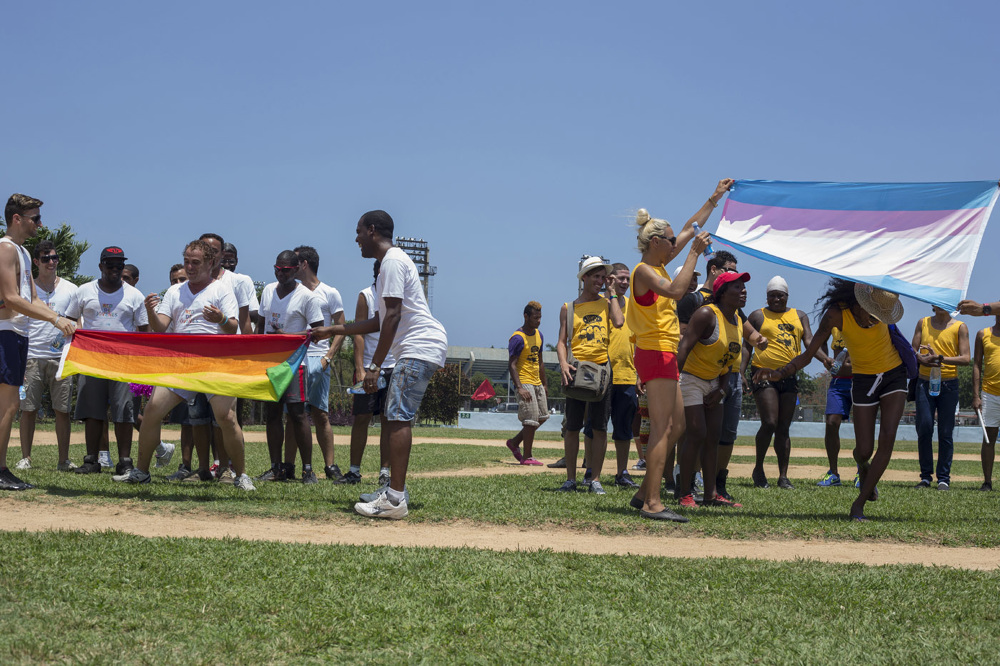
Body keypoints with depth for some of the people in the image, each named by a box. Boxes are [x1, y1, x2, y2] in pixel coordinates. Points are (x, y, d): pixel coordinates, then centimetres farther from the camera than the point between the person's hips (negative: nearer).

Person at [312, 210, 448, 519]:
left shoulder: (393, 261, -10)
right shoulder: (392, 260, 24)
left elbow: (393, 317, -18)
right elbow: (380, 321, 28)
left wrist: (374, 366, -20)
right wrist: (332, 330, 32)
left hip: (421, 347, -11)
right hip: (417, 348, 11)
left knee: (398, 417, -16)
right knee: (393, 417, 13)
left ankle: (395, 500, -22)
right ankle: (395, 490, 16)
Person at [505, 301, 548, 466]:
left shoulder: (539, 335, 13)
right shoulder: (518, 338, -13)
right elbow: (512, 365, -17)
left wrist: (544, 385, 20)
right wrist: (519, 388, -26)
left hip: (537, 383, 9)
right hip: (524, 383, -9)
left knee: (543, 417, 12)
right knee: (531, 420, -9)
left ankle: (515, 442, 24)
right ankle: (527, 457, -2)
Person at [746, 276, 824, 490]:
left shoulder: (799, 316, 15)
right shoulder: (757, 316, 6)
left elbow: (809, 342, 5)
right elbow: (747, 347, 5)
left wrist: (825, 359, -14)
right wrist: (740, 373, -8)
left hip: (789, 376, 4)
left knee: (784, 427, 3)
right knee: (769, 423, -15)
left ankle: (783, 476, 6)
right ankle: (758, 469, 3)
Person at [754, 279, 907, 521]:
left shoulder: (883, 302, -16)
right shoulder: (836, 314, -22)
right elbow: (808, 354, -21)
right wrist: (779, 373, -36)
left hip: (894, 376, 1)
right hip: (864, 380, -1)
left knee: (887, 438, -15)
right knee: (864, 450, -3)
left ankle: (859, 504, -6)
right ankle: (864, 466, 40)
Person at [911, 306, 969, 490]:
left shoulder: (960, 327, 3)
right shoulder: (923, 323, 12)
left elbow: (965, 358, -4)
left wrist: (940, 358, -19)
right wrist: (922, 359, -13)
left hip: (948, 385, -2)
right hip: (924, 383, 2)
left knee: (945, 432, -2)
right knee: (924, 429, -6)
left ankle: (944, 477, 4)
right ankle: (925, 476, 4)